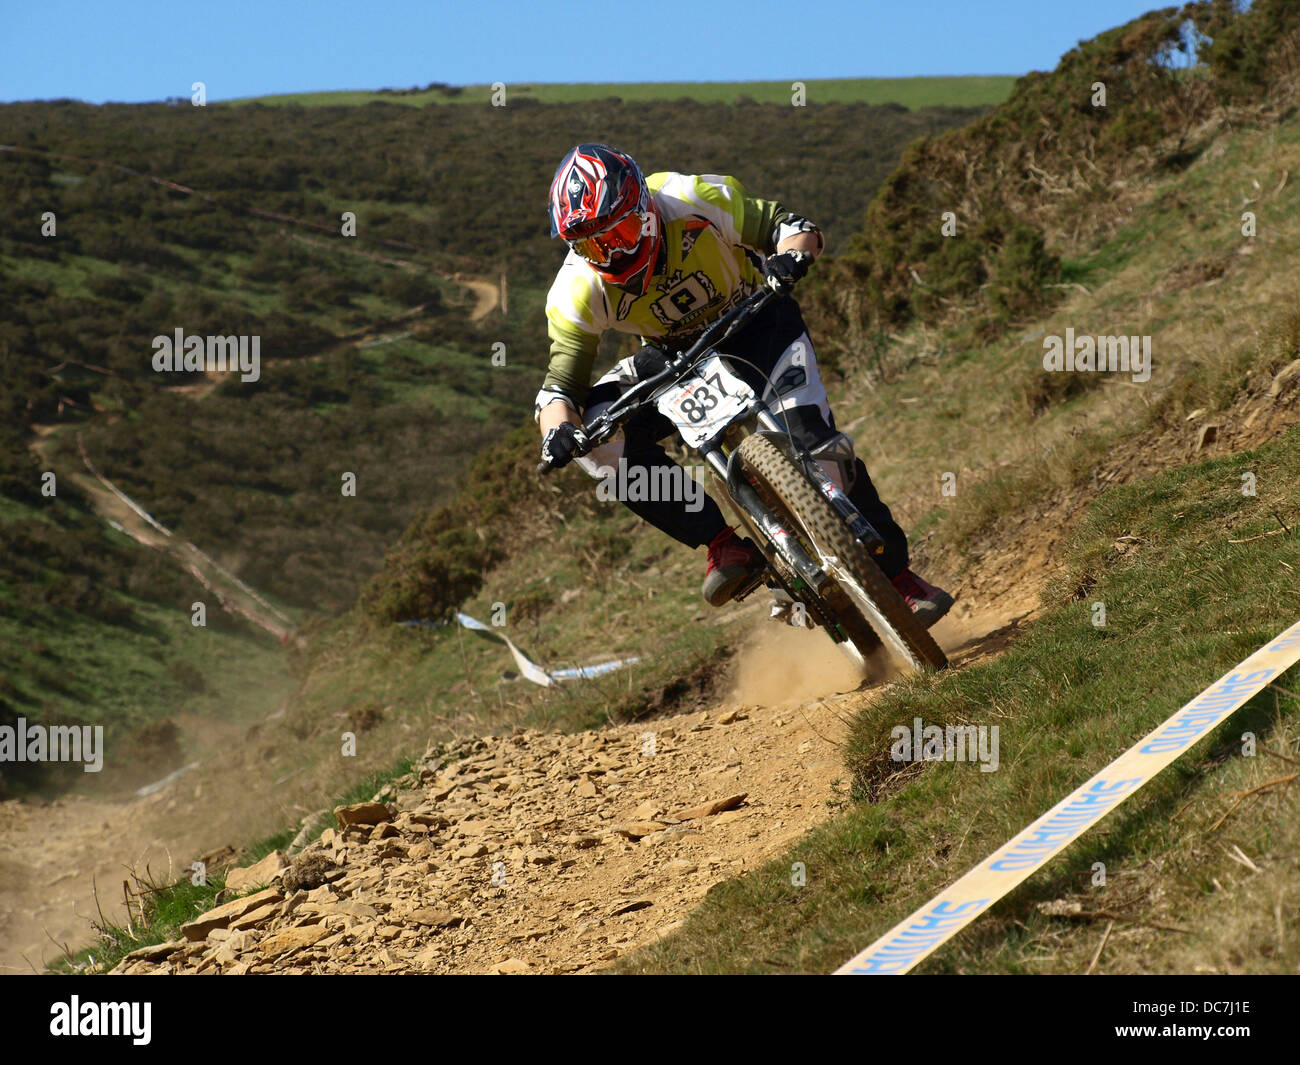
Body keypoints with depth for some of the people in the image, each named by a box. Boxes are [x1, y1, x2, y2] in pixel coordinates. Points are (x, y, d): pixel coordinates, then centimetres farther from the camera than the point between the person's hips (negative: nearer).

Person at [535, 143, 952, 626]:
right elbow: (560, 387, -20)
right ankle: (725, 543, -19)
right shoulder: (578, 293, -23)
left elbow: (793, 225, -18)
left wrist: (790, 259, -41)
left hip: (755, 320, -3)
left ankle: (897, 575, -6)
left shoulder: (694, 202, -28)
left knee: (812, 441, -25)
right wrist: (557, 430, -44)